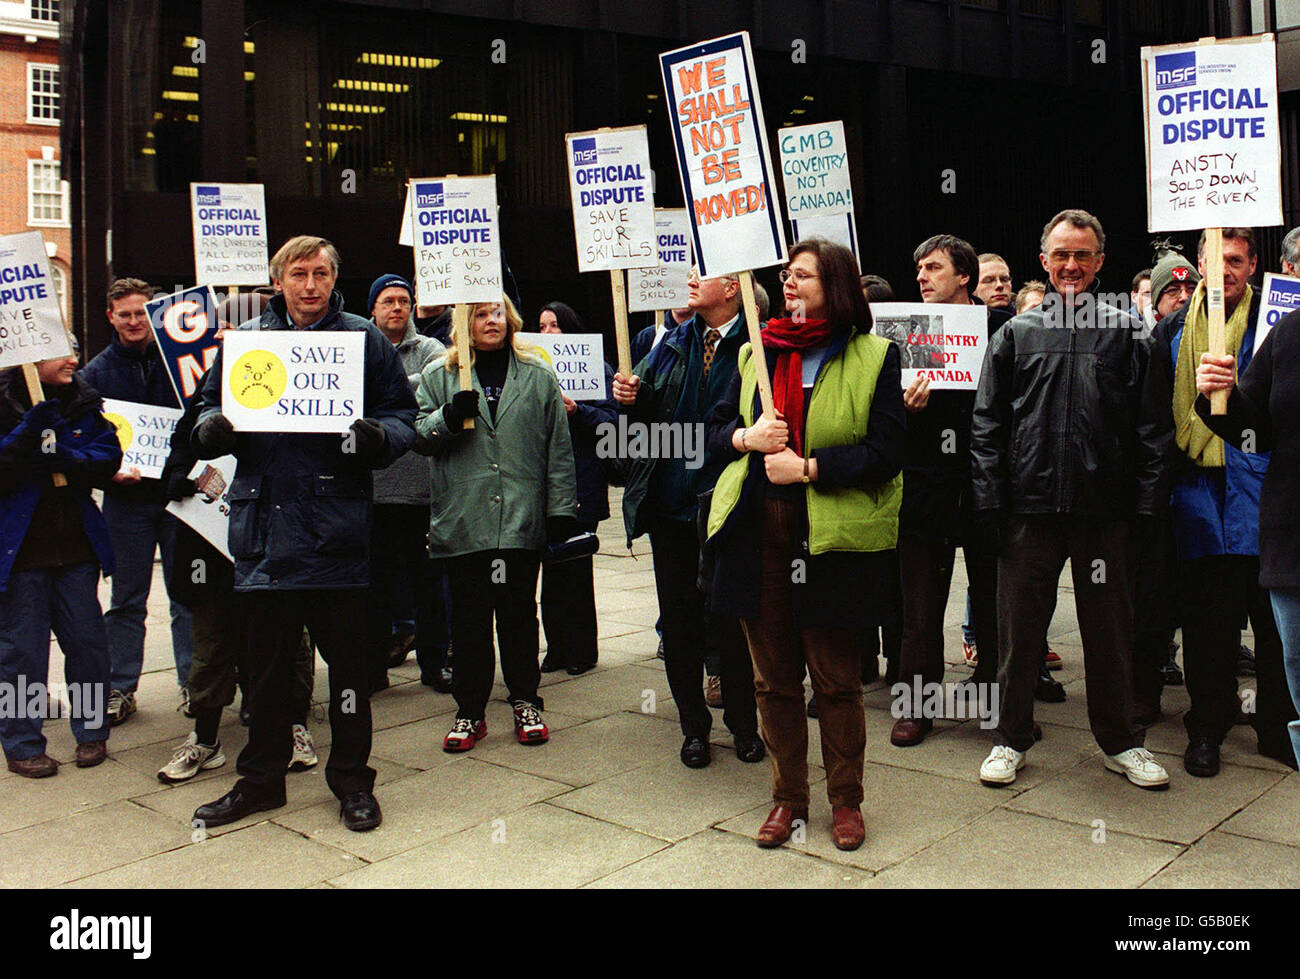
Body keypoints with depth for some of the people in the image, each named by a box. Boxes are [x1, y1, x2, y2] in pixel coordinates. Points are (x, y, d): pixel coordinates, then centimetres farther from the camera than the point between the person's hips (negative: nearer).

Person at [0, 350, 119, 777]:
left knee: (88, 640, 7)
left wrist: (62, 454, -19)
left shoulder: (83, 403, 7)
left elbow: (108, 458, -3)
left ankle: (92, 730, 23)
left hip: (77, 547, 4)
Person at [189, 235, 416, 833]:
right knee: (266, 659, 14)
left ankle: (351, 778, 21)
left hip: (338, 526, -3)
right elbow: (209, 409, 17)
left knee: (347, 658, 6)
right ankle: (261, 778, 29)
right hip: (264, 524, 3)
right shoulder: (244, 342, 11)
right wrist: (213, 428, -7)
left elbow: (404, 416, 3)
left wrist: (374, 436, -19)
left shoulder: (365, 340, 3)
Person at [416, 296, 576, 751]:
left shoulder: (538, 375, 8)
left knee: (519, 612, 8)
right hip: (461, 520, 0)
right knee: (469, 617, 6)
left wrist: (561, 508, 2)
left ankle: (526, 703, 22)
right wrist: (448, 419, -15)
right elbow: (417, 434, 5)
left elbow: (558, 445, 7)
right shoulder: (437, 375, 9)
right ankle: (469, 711, 17)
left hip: (522, 519, 0)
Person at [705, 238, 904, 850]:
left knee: (836, 679, 7)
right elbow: (716, 429, 17)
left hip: (834, 538, -4)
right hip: (758, 535, 4)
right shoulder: (756, 353, 13)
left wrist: (808, 467, -15)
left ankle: (846, 800, 25)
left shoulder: (873, 357, -1)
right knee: (774, 678, 12)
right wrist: (746, 437, -5)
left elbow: (886, 452, -9)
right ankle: (788, 797, 28)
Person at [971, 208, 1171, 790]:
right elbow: (987, 425, 5)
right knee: (1019, 628, 7)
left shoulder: (1126, 334, 8)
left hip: (1105, 507, 0)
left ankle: (1119, 741, 26)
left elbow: (1151, 426, 6)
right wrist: (989, 502, -3)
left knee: (1110, 630, 9)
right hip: (1030, 506, 0)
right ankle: (1011, 739, 21)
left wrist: (1149, 503, -3)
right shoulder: (1016, 334, 9)